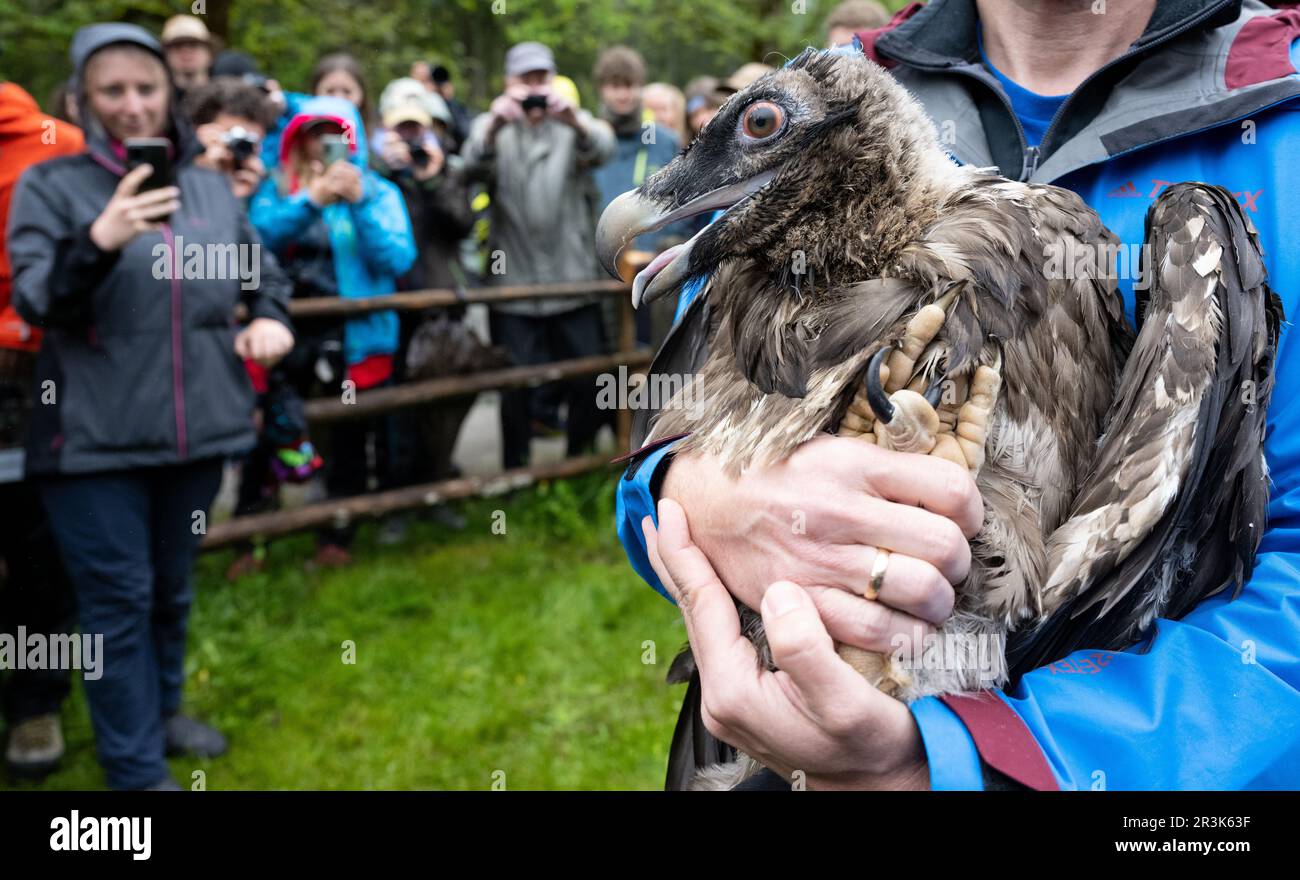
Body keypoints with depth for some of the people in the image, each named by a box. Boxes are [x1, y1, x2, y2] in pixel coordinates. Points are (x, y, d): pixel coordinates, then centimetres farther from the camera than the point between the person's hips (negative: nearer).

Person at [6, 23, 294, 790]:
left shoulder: (211, 186, 9)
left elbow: (263, 272, 21)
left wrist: (271, 319, 0)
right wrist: (99, 242, -29)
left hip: (197, 426, 4)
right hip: (95, 436, -4)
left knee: (173, 587, 18)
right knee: (119, 599, 1)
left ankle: (162, 711, 39)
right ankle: (137, 770, 14)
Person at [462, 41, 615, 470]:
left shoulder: (574, 125, 8)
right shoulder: (493, 128, 7)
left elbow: (600, 150, -16)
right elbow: (475, 161, -16)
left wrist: (576, 120, -39)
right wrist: (493, 124, -38)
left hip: (574, 281, 1)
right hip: (513, 285, -1)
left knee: (588, 381, 5)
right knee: (516, 387, 3)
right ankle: (515, 475, 17)